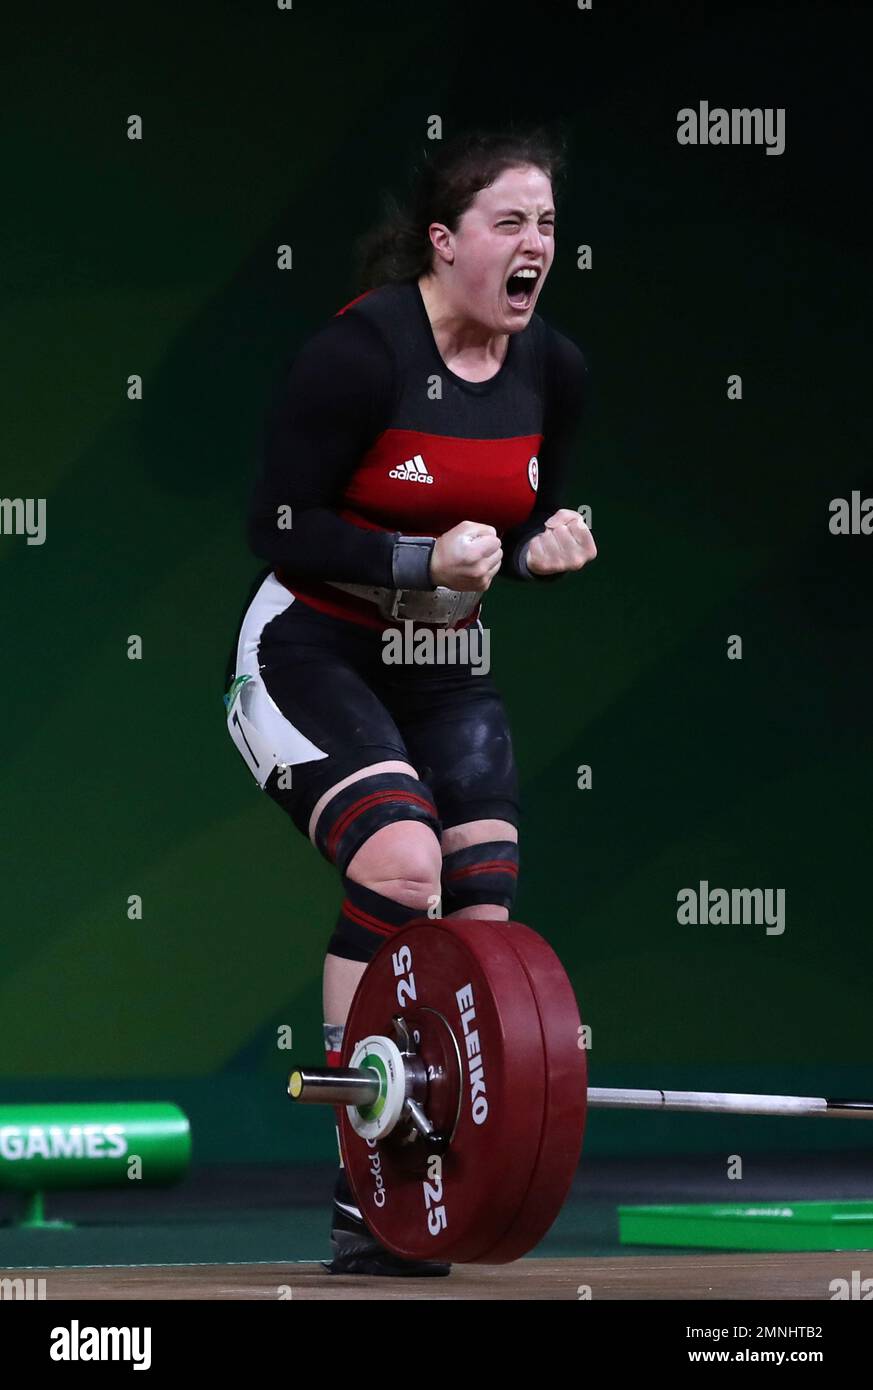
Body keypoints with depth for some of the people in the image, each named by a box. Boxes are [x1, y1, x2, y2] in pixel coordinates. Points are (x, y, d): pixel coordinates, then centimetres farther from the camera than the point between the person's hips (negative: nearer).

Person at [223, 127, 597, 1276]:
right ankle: (363, 1193, -20)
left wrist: (546, 547, -10)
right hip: (313, 653, -7)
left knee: (483, 902, -2)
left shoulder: (553, 370, 1)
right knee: (400, 866, -24)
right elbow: (280, 530, -18)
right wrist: (422, 559, -28)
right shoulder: (362, 350, -19)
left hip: (443, 669, 7)